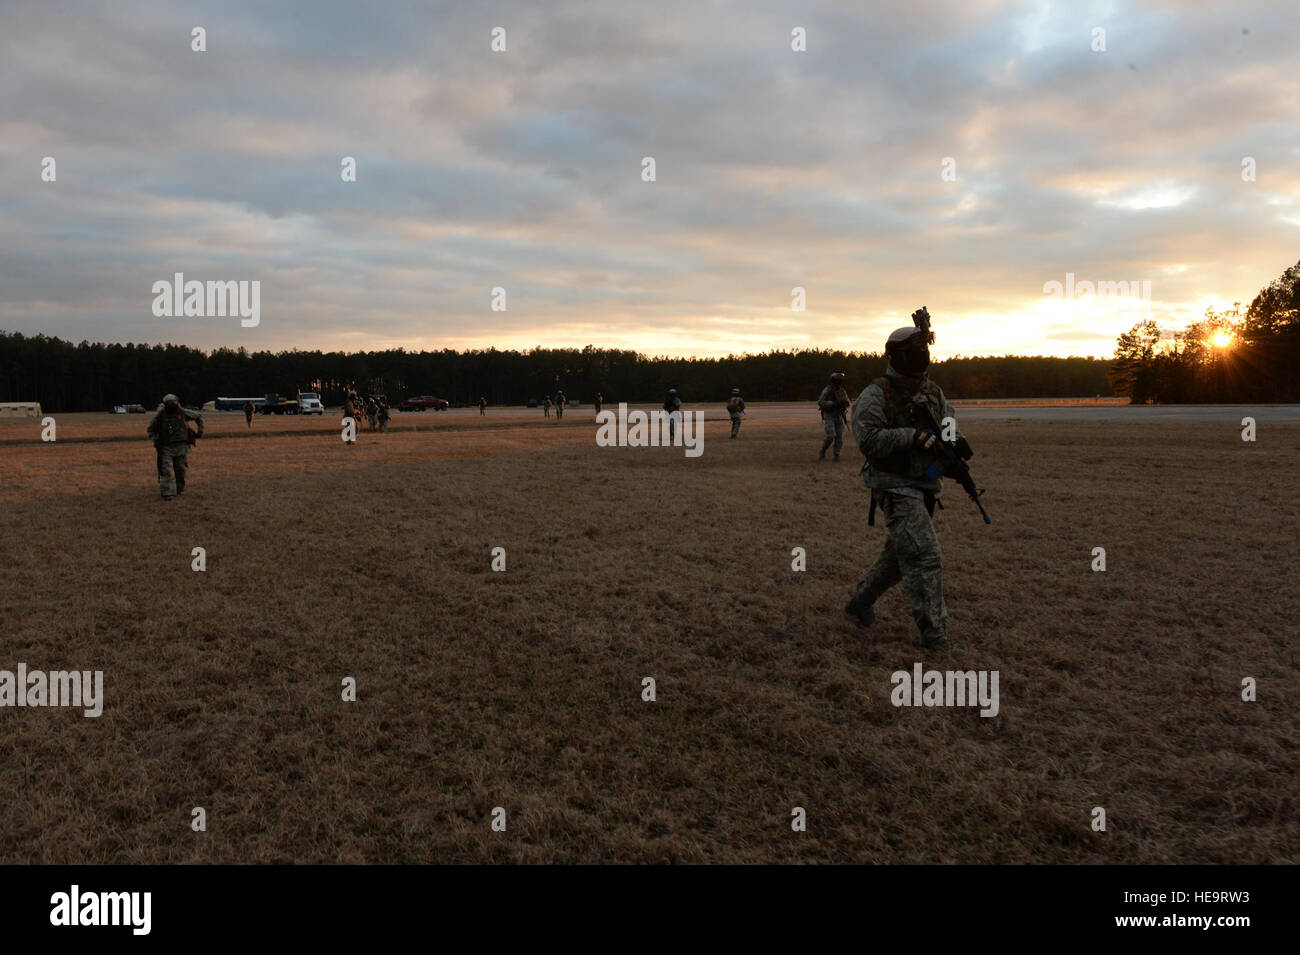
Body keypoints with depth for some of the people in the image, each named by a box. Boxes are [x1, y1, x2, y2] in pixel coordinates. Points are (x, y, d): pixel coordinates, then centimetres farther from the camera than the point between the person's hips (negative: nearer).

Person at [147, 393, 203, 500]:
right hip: (167, 448, -1)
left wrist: (200, 430, 4)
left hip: (181, 447, 1)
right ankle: (168, 493, -15)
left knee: (181, 470, 8)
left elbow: (199, 417, 13)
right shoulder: (160, 416, -3)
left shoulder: (182, 413, -1)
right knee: (167, 471, -11)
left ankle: (180, 489, 30)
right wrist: (156, 441, -5)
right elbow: (150, 430, 10)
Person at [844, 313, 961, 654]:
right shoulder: (876, 395, -11)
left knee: (898, 555, 17)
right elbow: (869, 440, -20)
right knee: (924, 557, -12)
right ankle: (933, 632, -4)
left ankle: (859, 602, 36)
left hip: (925, 485, 8)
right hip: (895, 487, -8)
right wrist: (914, 436, -25)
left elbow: (950, 426, 12)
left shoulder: (933, 392, 12)